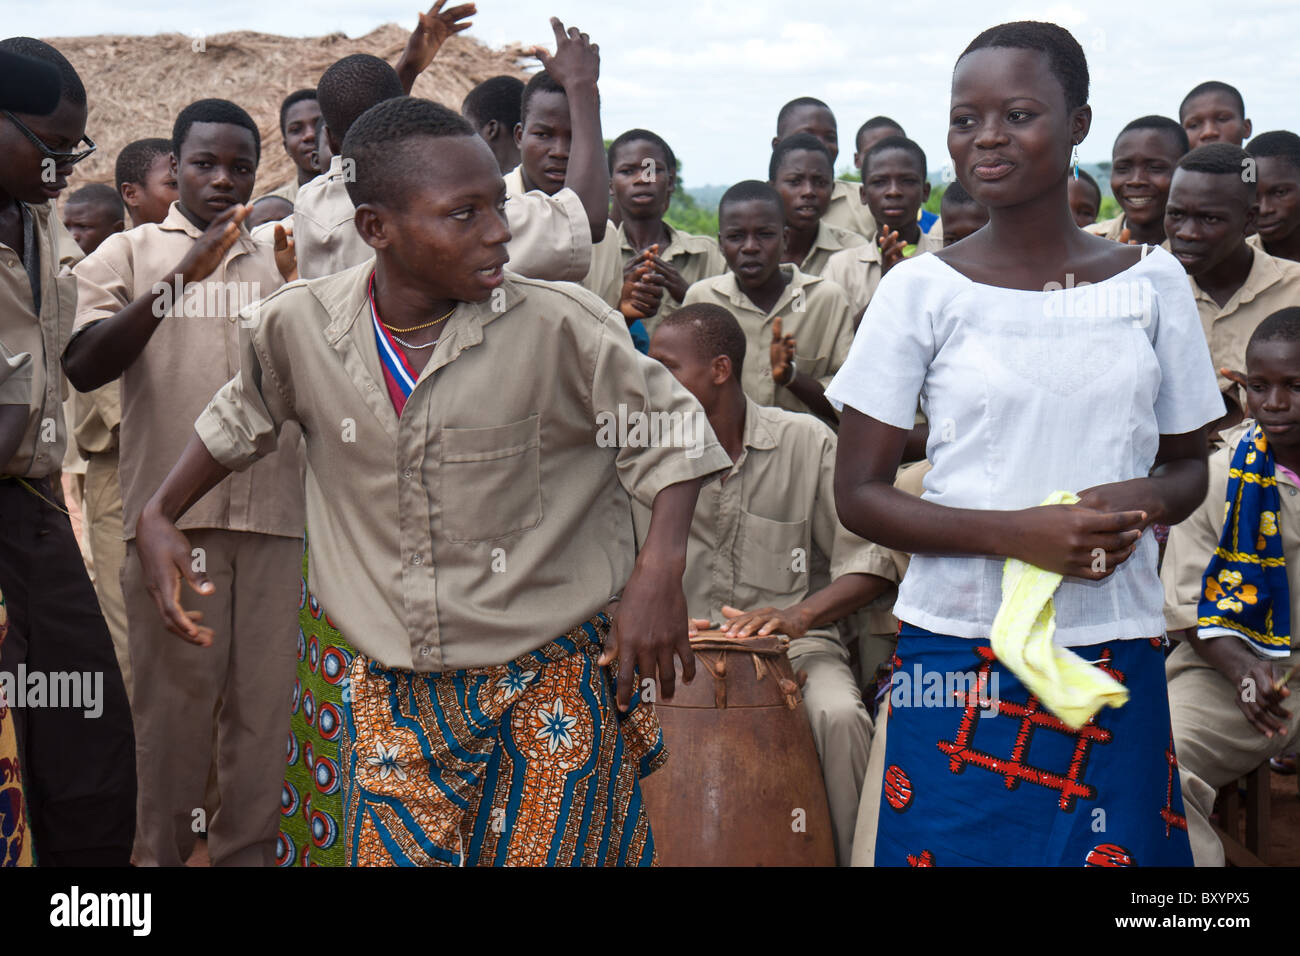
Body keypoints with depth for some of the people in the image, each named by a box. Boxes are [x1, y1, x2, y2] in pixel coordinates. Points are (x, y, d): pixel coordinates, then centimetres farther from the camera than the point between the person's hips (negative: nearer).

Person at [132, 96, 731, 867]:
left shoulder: (559, 325, -15)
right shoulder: (297, 327, -5)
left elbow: (667, 431, -4)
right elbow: (246, 417, 17)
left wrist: (662, 562, -16)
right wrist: (161, 515, 12)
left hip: (552, 688, -2)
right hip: (393, 697, 3)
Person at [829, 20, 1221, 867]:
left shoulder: (1152, 283, 4)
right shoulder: (922, 290, -3)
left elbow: (1188, 464, 13)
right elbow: (858, 495, -3)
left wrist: (1143, 500, -11)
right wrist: (1018, 532, -17)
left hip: (1117, 649, 2)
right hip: (961, 653, -2)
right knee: (959, 845, 2)